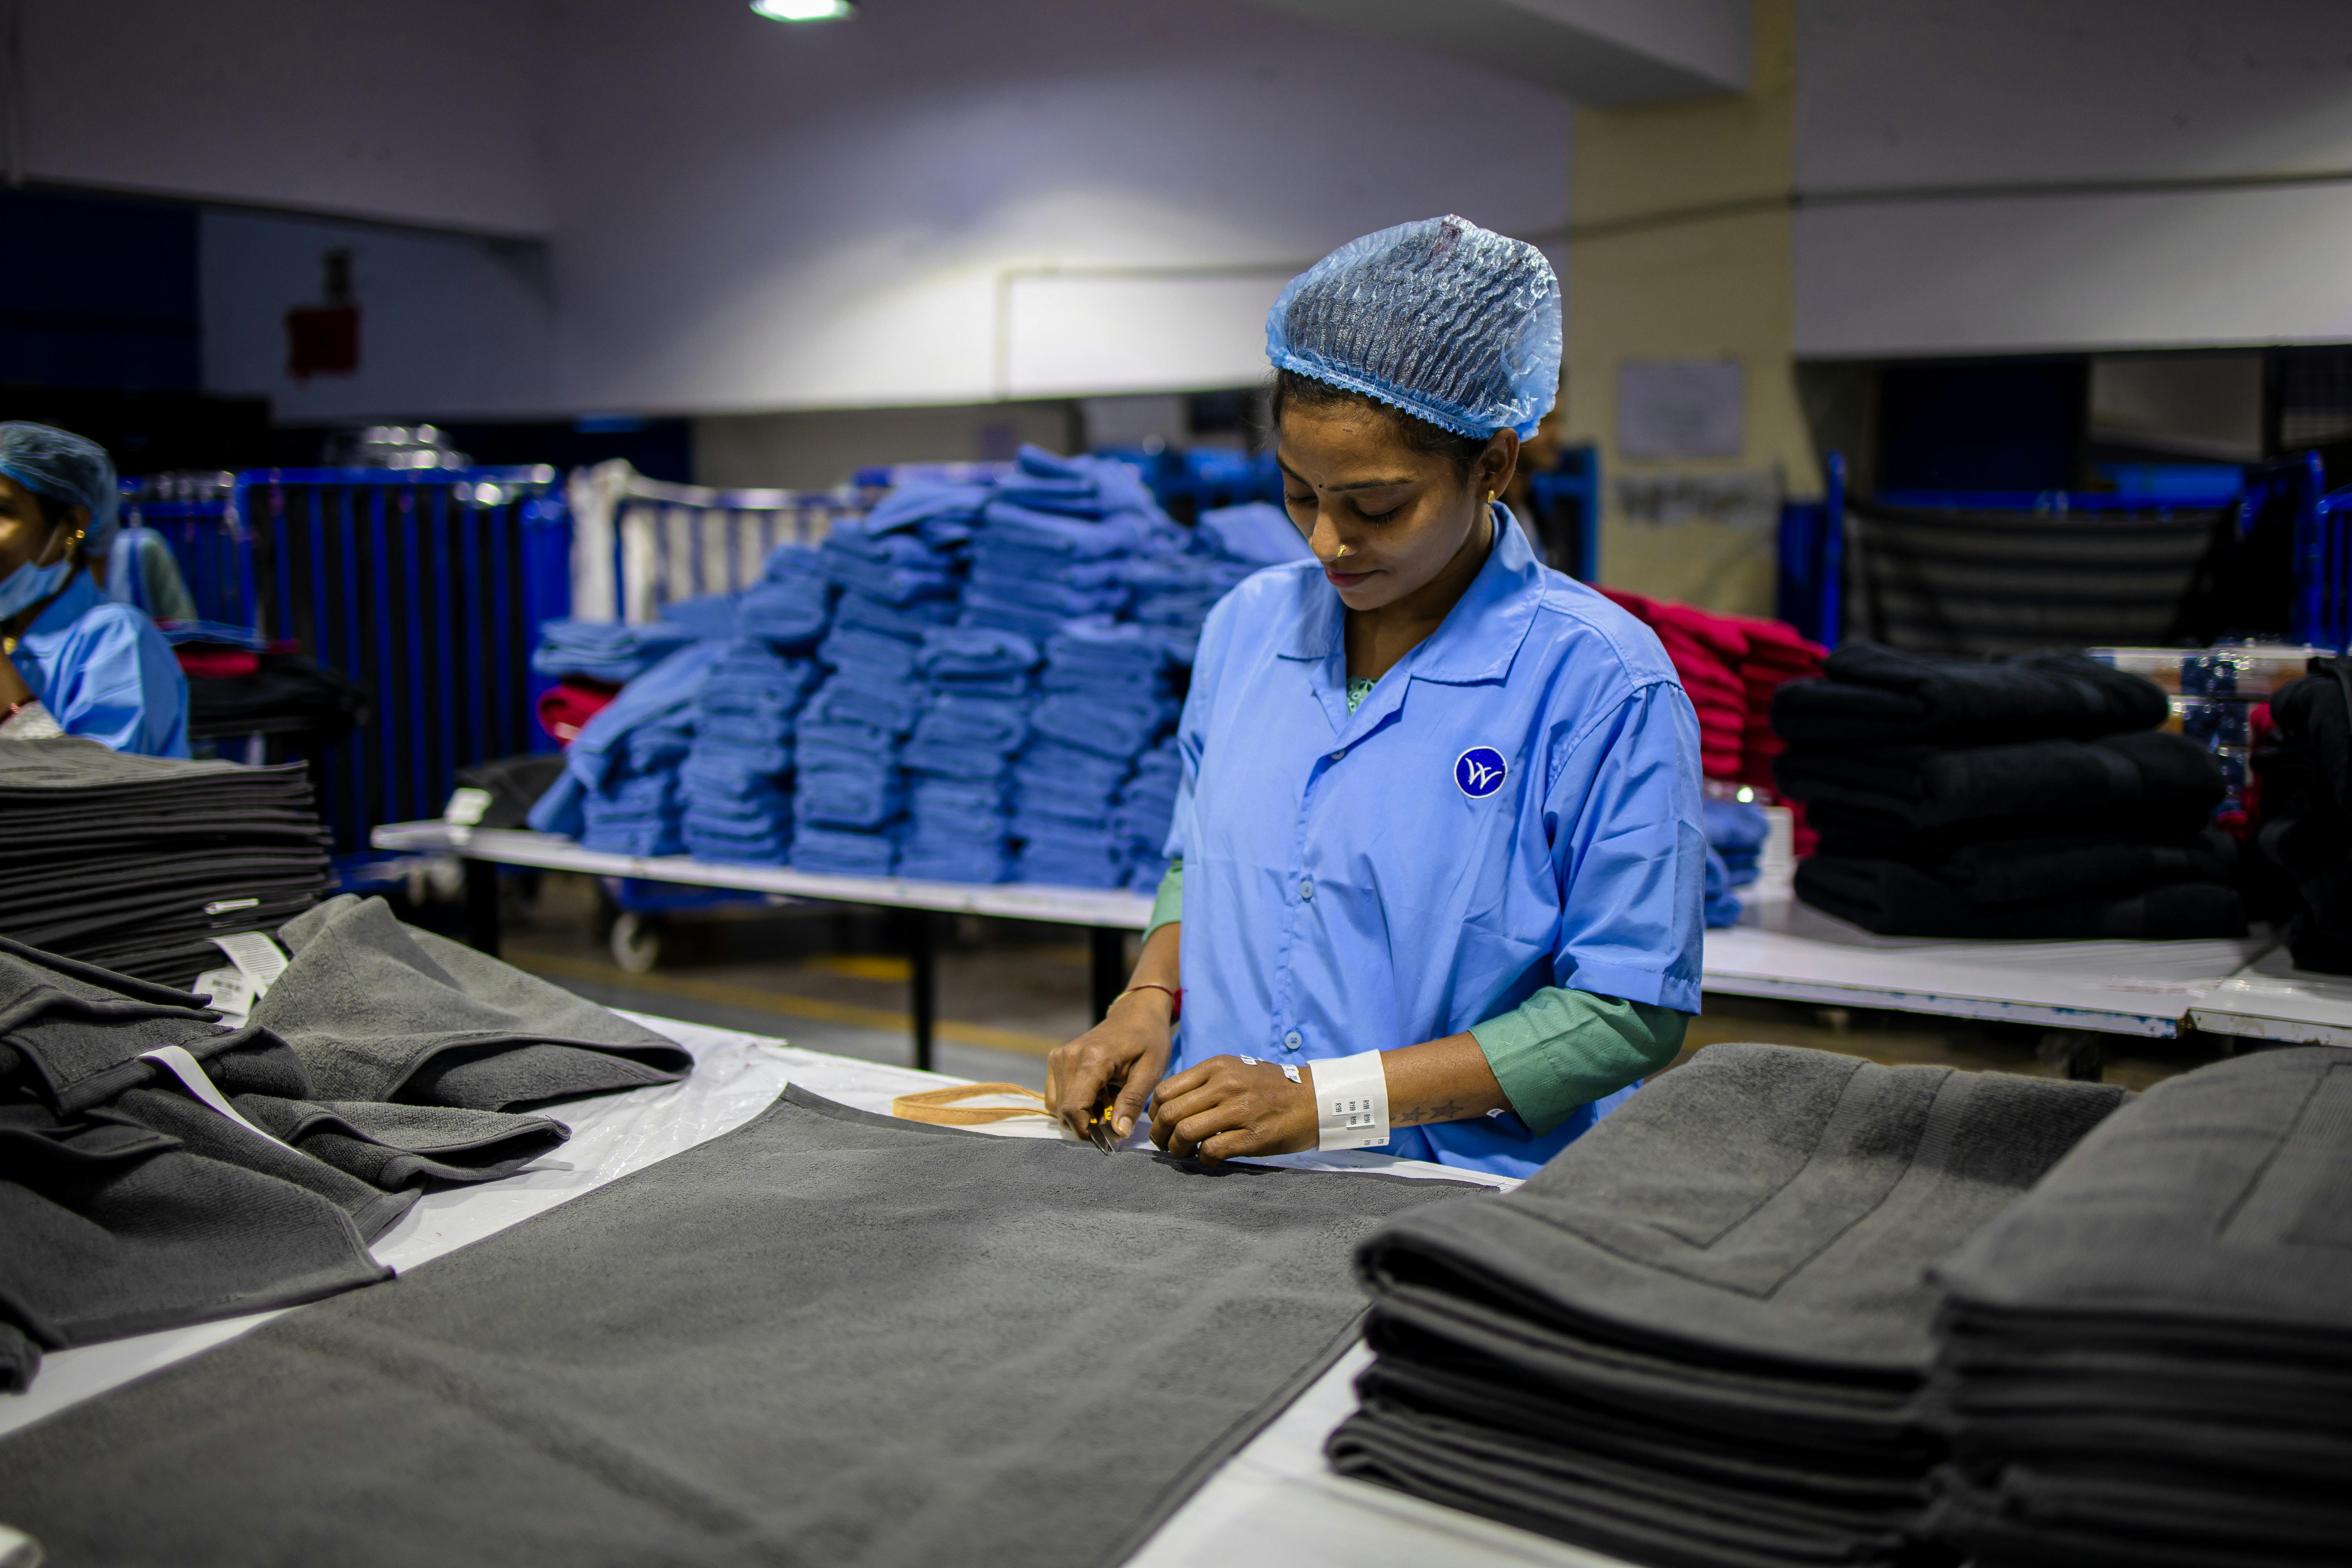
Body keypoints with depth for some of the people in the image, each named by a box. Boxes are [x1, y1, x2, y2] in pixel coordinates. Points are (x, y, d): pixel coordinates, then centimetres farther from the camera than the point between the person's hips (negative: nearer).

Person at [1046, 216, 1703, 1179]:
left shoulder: (1602, 681, -8)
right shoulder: (1247, 627, 10)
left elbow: (1631, 1011, -9)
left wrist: (1325, 1099, -13)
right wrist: (1149, 1002, 2)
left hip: (1465, 1203, -4)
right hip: (1216, 1186, 4)